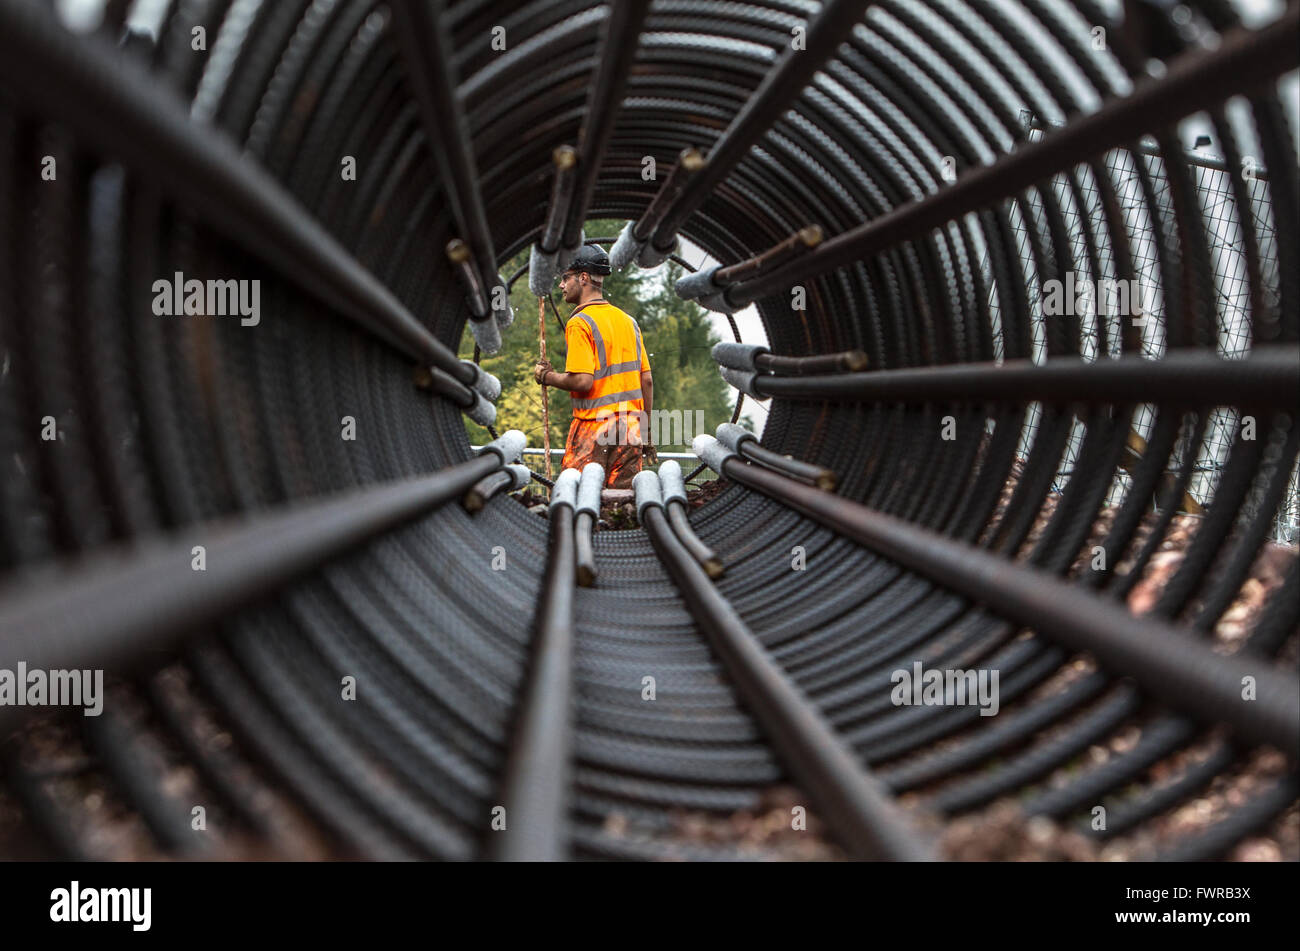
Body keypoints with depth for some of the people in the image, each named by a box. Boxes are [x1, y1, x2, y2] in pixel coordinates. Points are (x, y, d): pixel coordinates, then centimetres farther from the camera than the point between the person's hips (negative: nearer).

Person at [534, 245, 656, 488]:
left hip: (594, 427, -7)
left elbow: (583, 381, -19)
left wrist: (546, 376, -1)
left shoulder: (580, 323, -9)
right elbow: (647, 380, 14)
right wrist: (645, 431, 21)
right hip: (631, 426, 7)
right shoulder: (628, 320, 14)